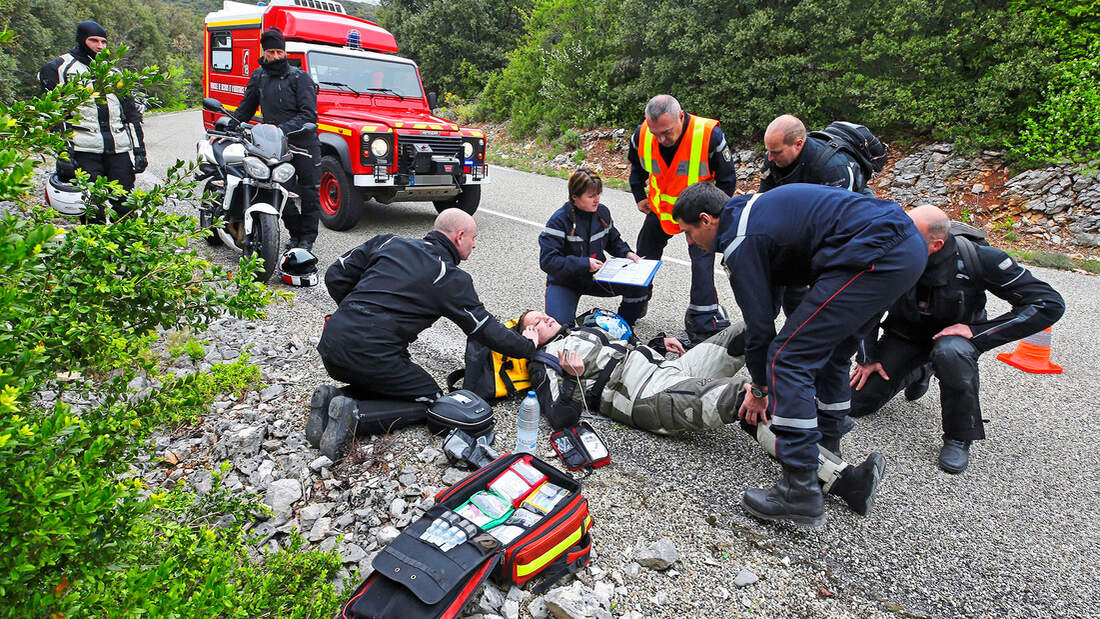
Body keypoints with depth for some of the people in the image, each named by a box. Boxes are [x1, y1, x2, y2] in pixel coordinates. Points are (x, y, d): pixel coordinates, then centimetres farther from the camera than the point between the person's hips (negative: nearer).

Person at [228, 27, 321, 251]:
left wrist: (283, 129, -25)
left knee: (309, 191, 1)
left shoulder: (300, 77, -4)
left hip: (303, 142, -4)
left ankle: (307, 237, 13)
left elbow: (309, 115, -14)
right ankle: (295, 233, 15)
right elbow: (244, 110, 18)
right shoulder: (259, 77, 11)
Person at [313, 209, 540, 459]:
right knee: (431, 399, 11)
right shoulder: (451, 278, -3)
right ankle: (354, 415, -10)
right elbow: (485, 328, 2)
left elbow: (335, 276, 15)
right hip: (371, 358, -7)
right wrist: (527, 346, 17)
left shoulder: (388, 242, 14)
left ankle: (332, 399, 3)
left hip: (330, 346, 7)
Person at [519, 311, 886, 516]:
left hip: (665, 368, 9)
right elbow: (562, 418, -8)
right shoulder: (546, 366, 7)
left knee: (744, 335, -8)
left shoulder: (581, 330, 32)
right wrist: (572, 378, -23)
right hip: (649, 399, -9)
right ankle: (840, 479, -33)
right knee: (744, 396, -29)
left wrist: (658, 344, 24)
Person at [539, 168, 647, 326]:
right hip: (565, 282, -5)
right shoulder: (559, 220, -19)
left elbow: (613, 240, 18)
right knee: (559, 325, -28)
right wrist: (584, 263, -29)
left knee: (638, 286, -14)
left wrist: (626, 253, -5)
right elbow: (547, 260, -24)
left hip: (596, 277, 5)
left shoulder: (602, 212, -1)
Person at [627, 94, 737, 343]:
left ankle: (704, 322, -4)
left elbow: (727, 180, -13)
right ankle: (636, 306, 40)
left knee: (702, 260, -14)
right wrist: (639, 197, 9)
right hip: (660, 208, 4)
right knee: (644, 255, 15)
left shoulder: (709, 135, -29)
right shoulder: (642, 135, -18)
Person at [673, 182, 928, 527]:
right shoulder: (754, 209, 22)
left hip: (876, 257, -11)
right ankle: (827, 451, 40)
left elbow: (760, 324, -3)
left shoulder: (741, 242, -6)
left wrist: (760, 389, 12)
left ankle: (800, 492, -7)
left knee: (788, 359, -8)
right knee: (828, 351, 25)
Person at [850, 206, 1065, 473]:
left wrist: (977, 332, -29)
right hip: (904, 338, 3)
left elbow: (1050, 304, -24)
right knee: (856, 402, -2)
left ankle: (959, 437, -18)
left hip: (955, 335, -3)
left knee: (951, 351, -41)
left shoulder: (977, 259, -28)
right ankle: (920, 373, 26)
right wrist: (868, 356, -3)